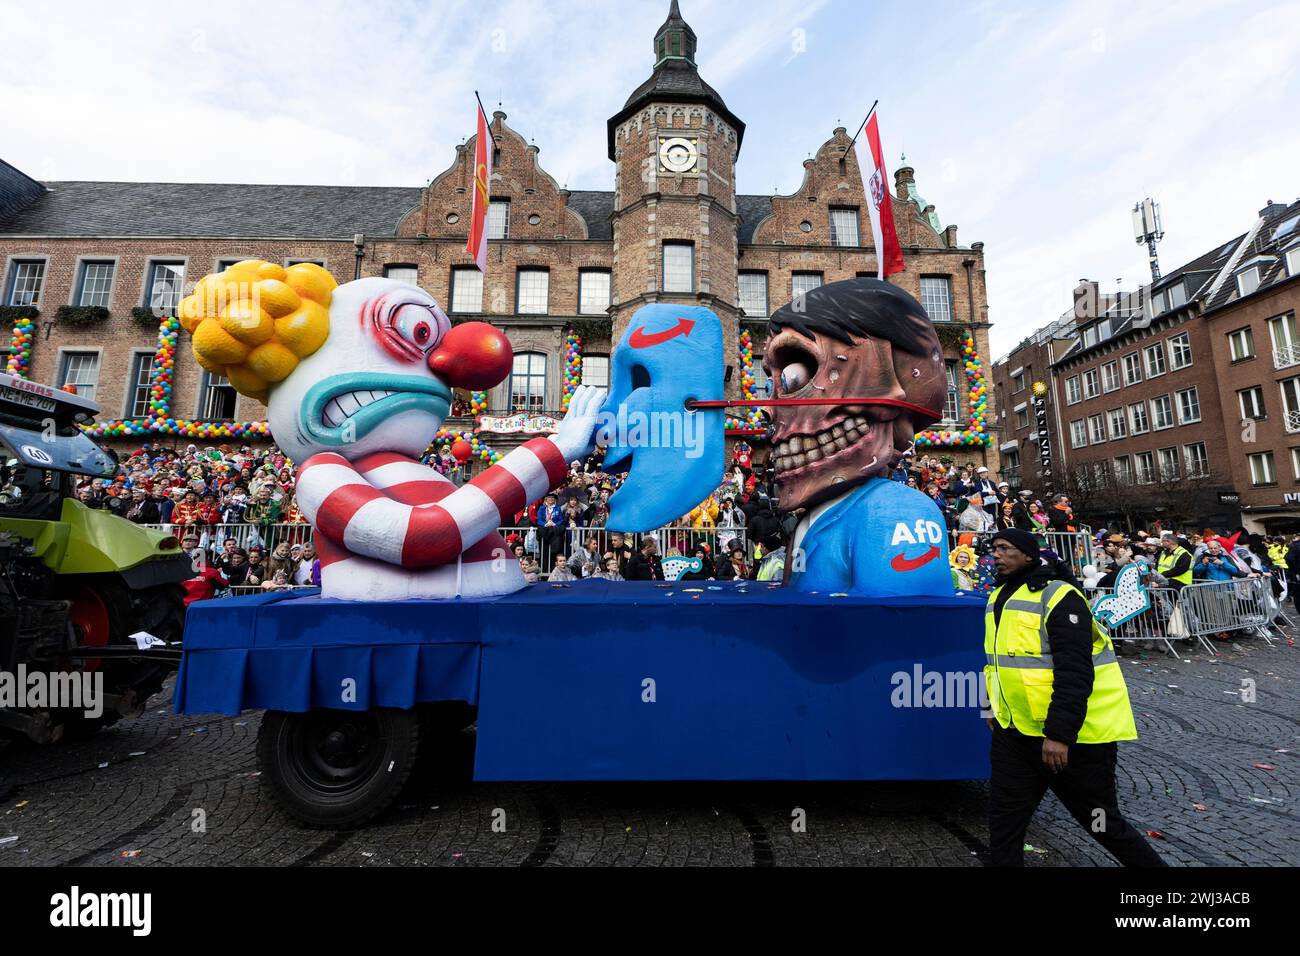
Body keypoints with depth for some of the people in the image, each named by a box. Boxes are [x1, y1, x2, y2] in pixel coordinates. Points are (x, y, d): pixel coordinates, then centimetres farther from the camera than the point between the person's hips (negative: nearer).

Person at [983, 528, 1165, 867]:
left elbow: (1074, 673, -23)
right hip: (1015, 732, 7)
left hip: (1074, 737, -7)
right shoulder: (999, 597, 8)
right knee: (1003, 820, 11)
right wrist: (996, 706, 20)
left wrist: (1059, 734, -26)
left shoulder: (1059, 597, -18)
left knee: (1104, 825, 13)